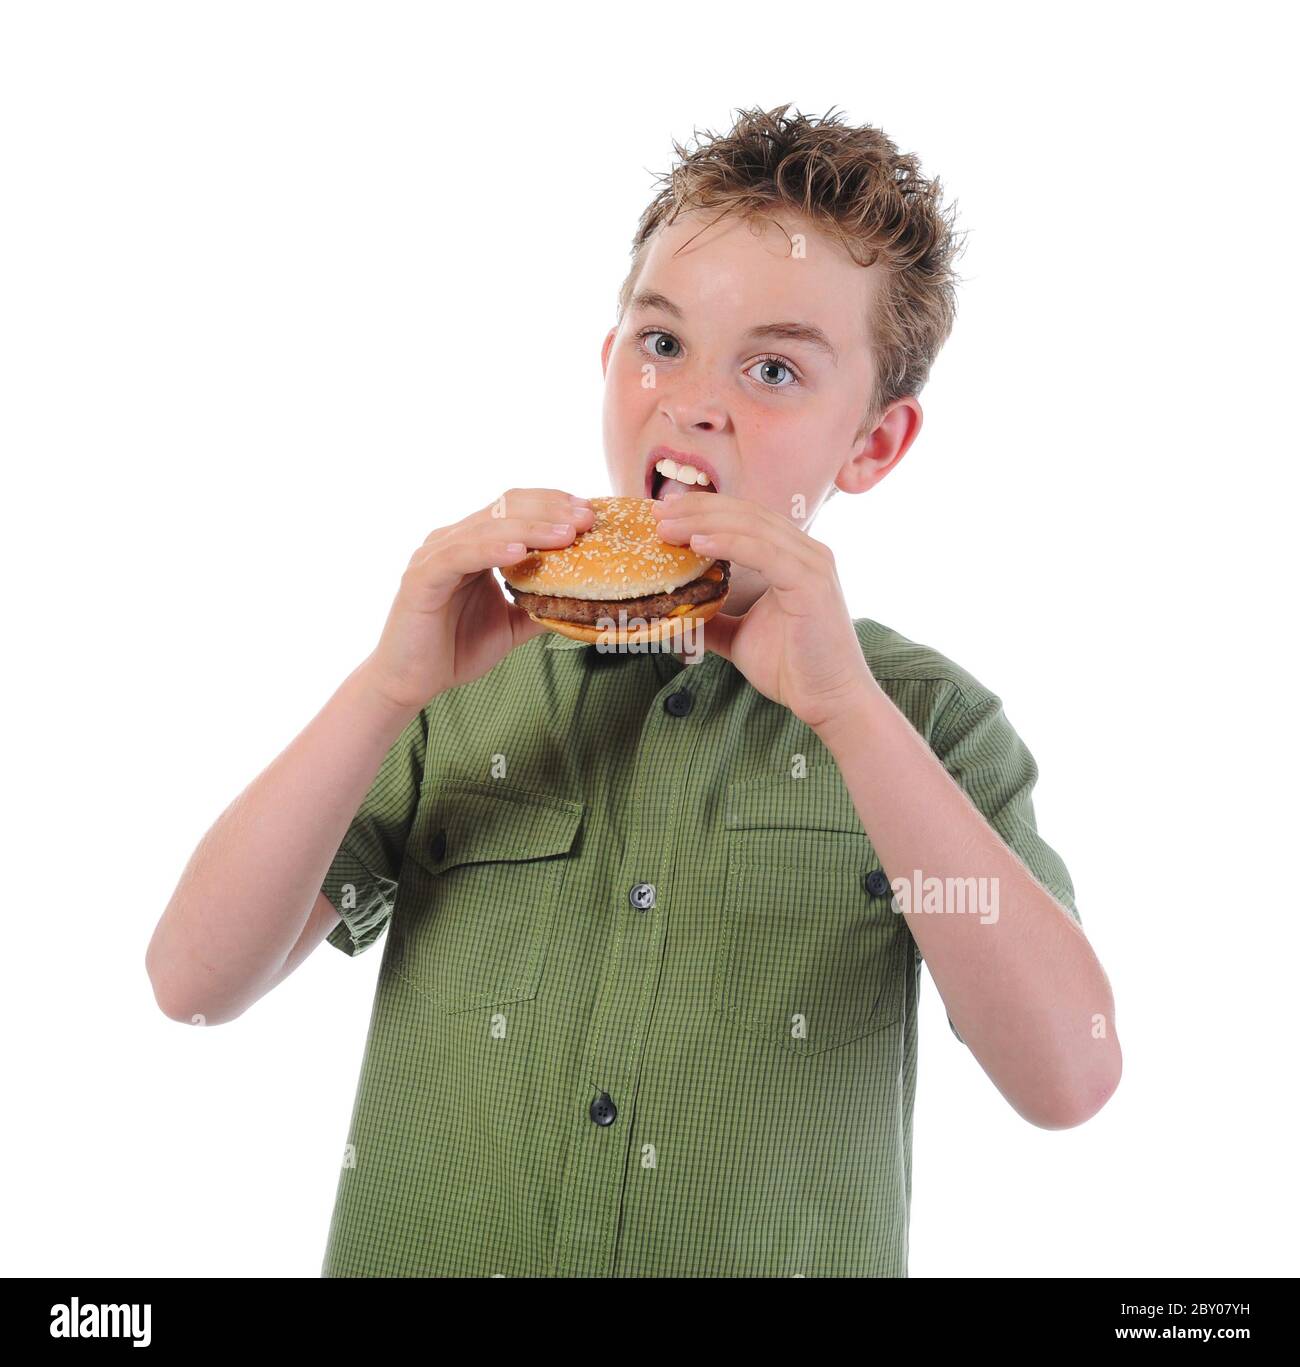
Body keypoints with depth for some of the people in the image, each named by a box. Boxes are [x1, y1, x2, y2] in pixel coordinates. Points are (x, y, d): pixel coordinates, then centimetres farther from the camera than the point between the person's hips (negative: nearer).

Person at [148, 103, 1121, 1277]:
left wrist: (848, 705, -20)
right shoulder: (466, 672, 0)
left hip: (789, 1258, -1)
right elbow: (196, 980, -5)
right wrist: (389, 687, -16)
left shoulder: (927, 719, -1)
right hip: (421, 1249, 1)